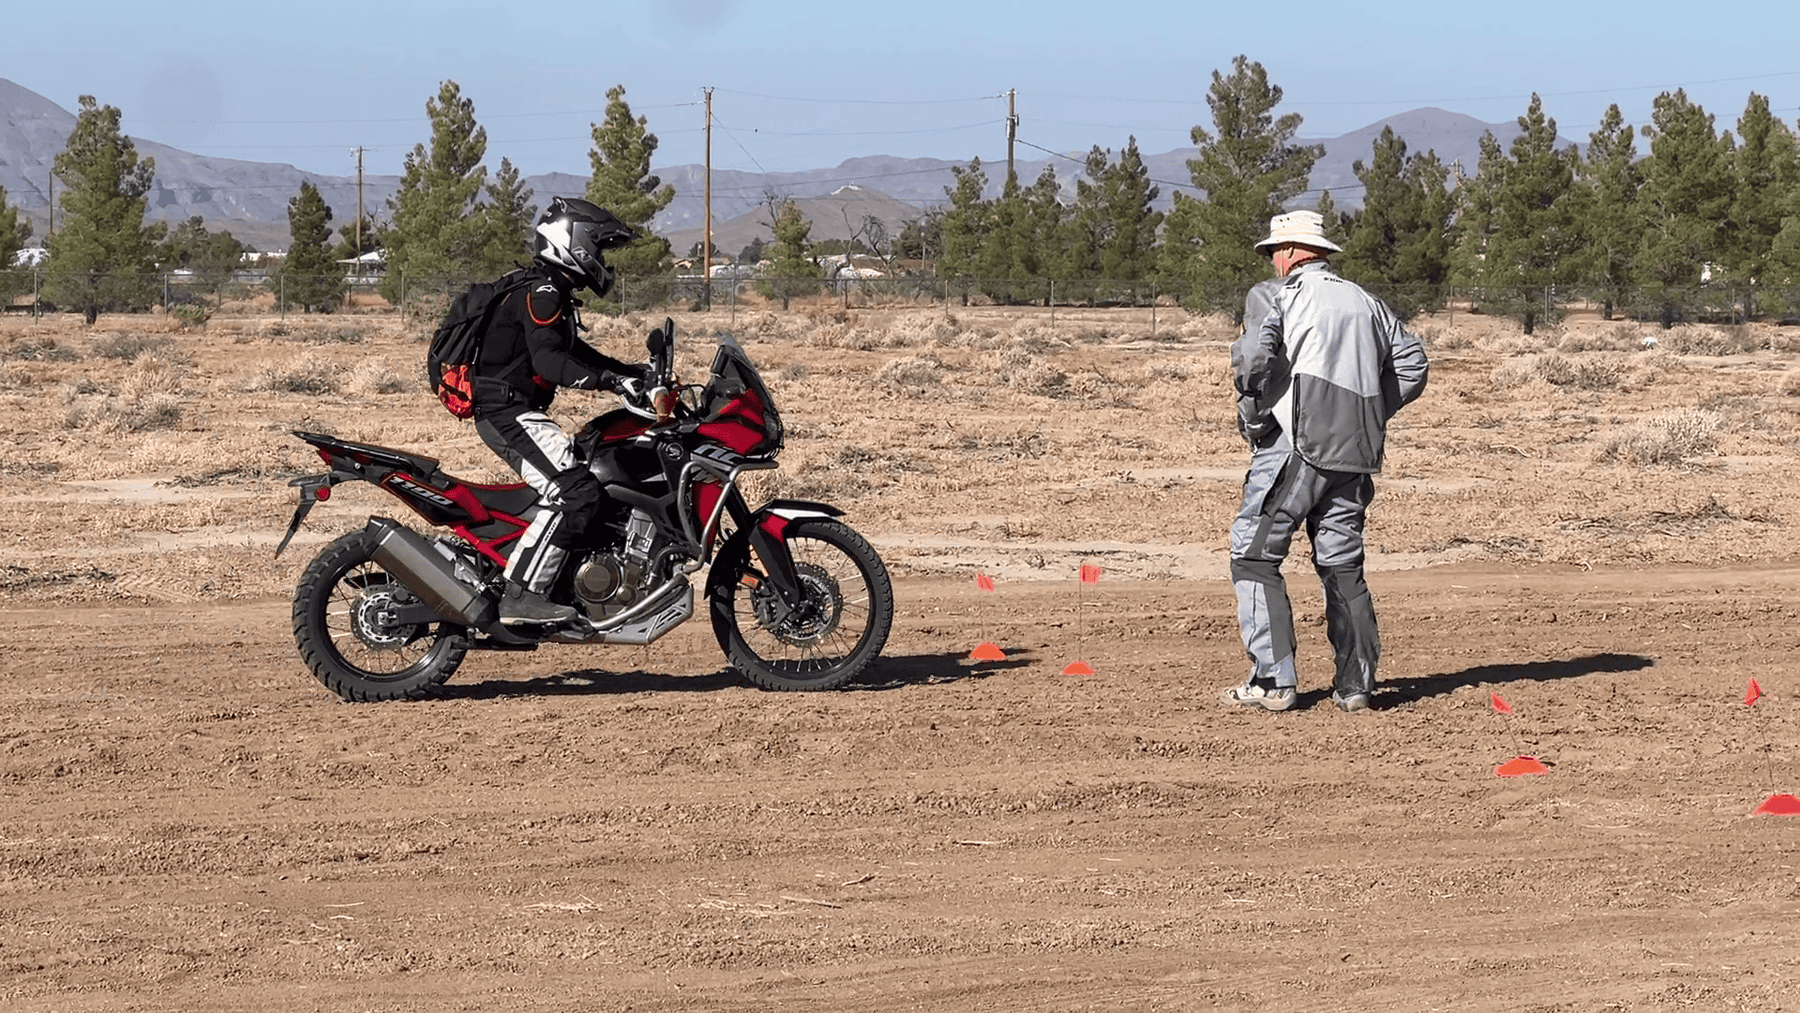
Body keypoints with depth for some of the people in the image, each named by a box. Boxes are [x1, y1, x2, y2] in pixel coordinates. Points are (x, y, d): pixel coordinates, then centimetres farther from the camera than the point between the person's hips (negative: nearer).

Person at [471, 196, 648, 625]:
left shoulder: (556, 296, 20)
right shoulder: (541, 295, -13)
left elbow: (573, 351, 32)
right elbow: (548, 360, -26)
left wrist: (634, 372, 23)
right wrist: (608, 380, -33)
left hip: (519, 413, 11)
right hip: (508, 411, -11)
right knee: (575, 491, -22)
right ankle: (522, 596, -28)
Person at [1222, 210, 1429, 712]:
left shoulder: (1272, 295, 1)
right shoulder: (1367, 303, 18)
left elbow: (1256, 354, -17)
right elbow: (1411, 364, 13)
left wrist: (1252, 405, -3)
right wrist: (1371, 416, 14)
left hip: (1294, 445, -6)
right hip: (1354, 454, 6)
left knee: (1254, 556, 1)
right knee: (1343, 566, 12)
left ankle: (1274, 680, -6)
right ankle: (1356, 685, 8)